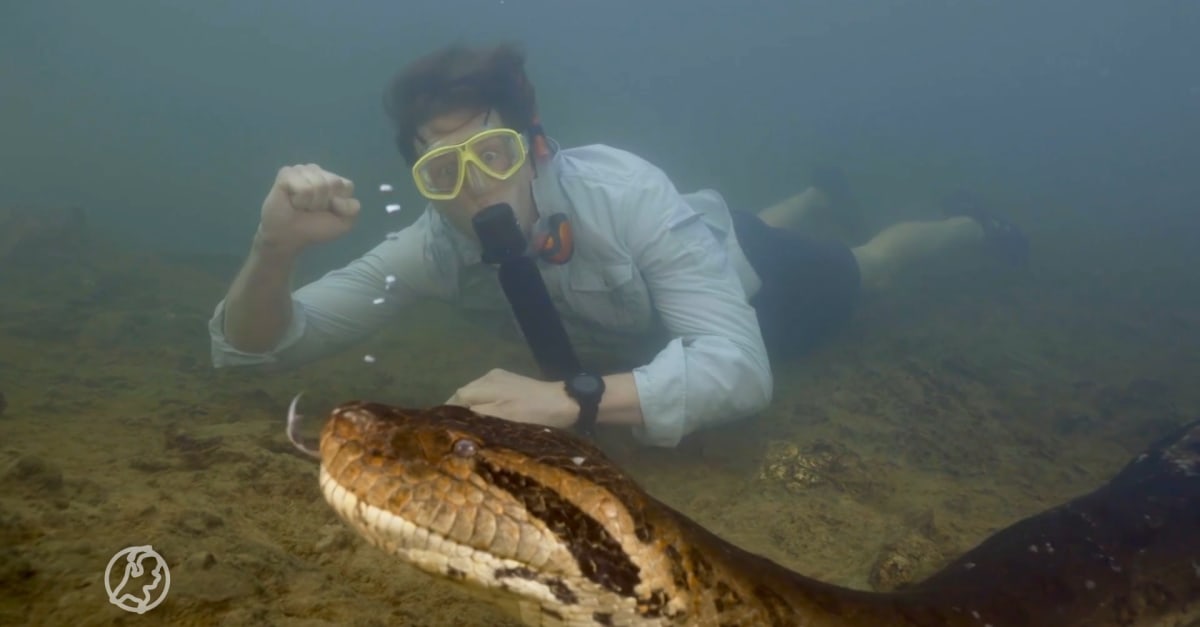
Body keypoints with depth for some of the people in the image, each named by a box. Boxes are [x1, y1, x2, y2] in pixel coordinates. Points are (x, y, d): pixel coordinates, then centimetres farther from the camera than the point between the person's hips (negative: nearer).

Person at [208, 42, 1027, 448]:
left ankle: (969, 225, 58)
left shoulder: (627, 193, -48)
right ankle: (817, 194, 69)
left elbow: (741, 369, -55)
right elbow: (252, 348, -33)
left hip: (744, 268, -4)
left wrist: (566, 398, -66)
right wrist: (275, 250, -54)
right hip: (670, 293, 4)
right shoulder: (436, 246, -35)